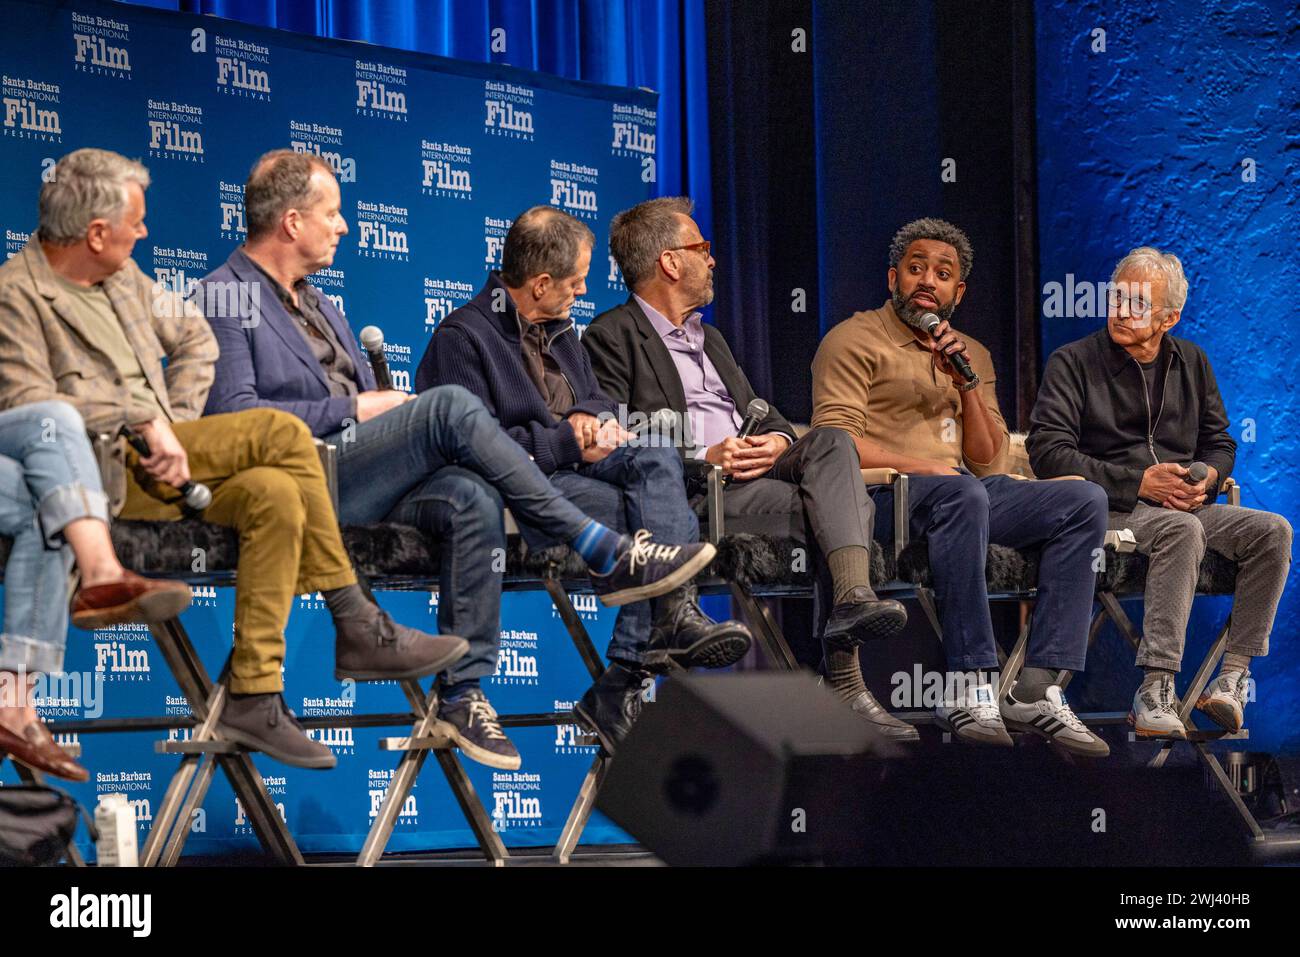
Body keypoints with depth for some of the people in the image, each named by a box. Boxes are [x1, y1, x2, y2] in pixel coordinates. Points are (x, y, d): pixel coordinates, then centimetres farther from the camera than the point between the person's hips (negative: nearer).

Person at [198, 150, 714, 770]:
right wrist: (351, 409, -10)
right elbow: (234, 415, -14)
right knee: (450, 405, -25)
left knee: (474, 499, -24)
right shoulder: (224, 299, -1)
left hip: (356, 474, 8)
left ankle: (463, 691, -22)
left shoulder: (313, 300, 29)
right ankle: (601, 553, -22)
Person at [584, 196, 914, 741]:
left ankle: (853, 597, -41)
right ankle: (844, 682, -26)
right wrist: (701, 457, -19)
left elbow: (762, 414, 25)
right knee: (840, 509, -25)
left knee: (832, 442, -25)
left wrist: (777, 440, -1)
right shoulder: (611, 338, 4)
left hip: (756, 471, 7)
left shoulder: (709, 339, 32)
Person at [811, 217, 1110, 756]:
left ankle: (1035, 691, -24)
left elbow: (988, 462, 15)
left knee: (1084, 501, -15)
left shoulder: (973, 355, 24)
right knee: (962, 496, -39)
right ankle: (969, 688, -39)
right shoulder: (855, 339, 5)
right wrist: (922, 468, -17)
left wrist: (967, 384, 1)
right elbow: (835, 441, -9)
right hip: (884, 497, -7)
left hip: (967, 492, 7)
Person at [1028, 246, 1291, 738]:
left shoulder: (1191, 362, 18)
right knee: (1182, 530, -37)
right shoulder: (1072, 362, 1)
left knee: (1273, 530, -20)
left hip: (1186, 506, 5)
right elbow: (1047, 451, -9)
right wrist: (1138, 483, -15)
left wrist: (1208, 476, -2)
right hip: (1109, 510, -5)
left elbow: (1219, 441, 24)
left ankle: (1234, 674, -22)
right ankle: (1155, 692, -44)